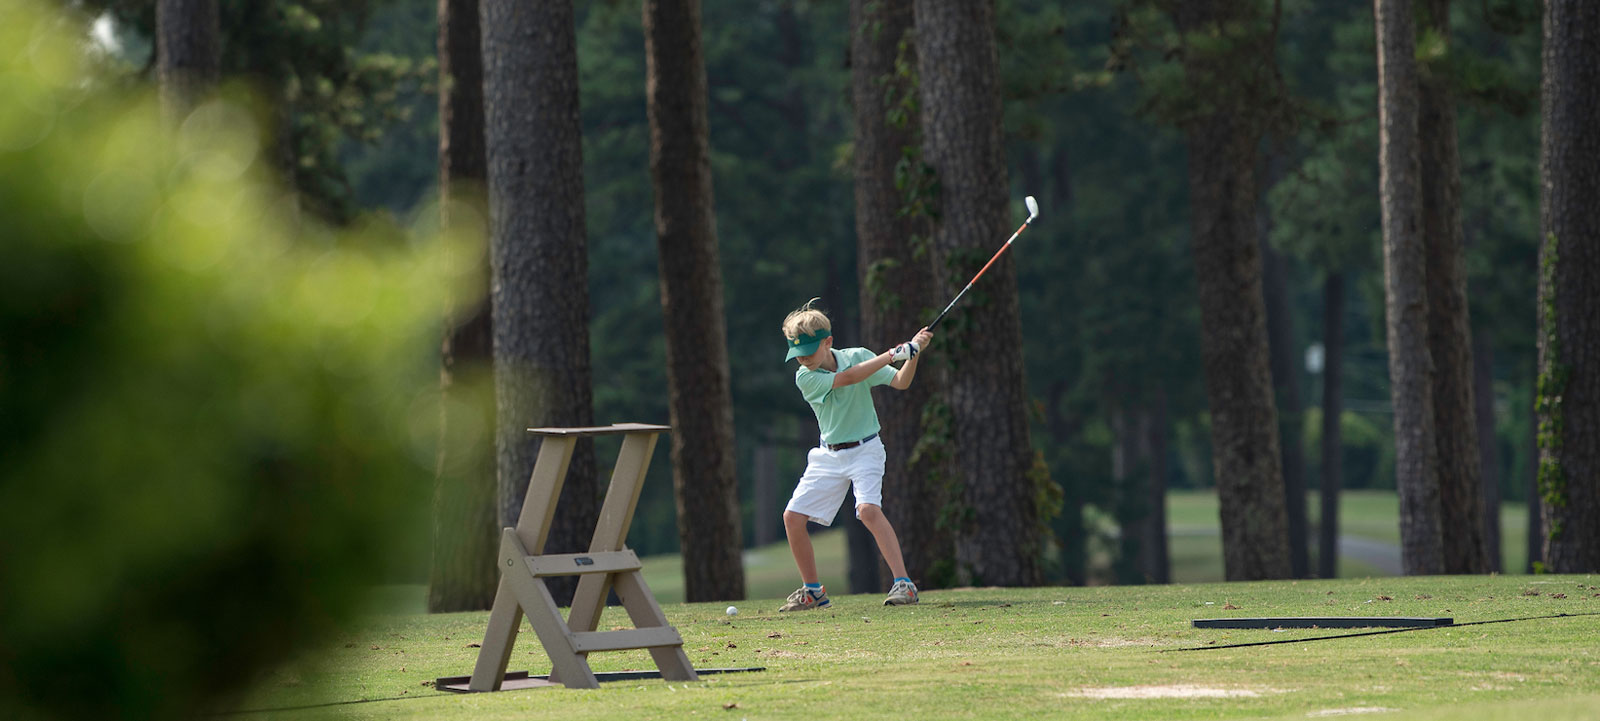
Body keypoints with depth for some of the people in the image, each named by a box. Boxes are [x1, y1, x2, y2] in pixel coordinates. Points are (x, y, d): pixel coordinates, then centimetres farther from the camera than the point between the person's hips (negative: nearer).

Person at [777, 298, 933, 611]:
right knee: (792, 517, -3)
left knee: (869, 509, -27)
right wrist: (893, 353, -27)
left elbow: (901, 382, -9)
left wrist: (914, 352, -26)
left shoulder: (857, 356, -7)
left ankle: (903, 583, -28)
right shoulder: (805, 377, -10)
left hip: (865, 448, -3)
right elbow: (848, 378, -23)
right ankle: (813, 590, 13)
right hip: (828, 456, 3)